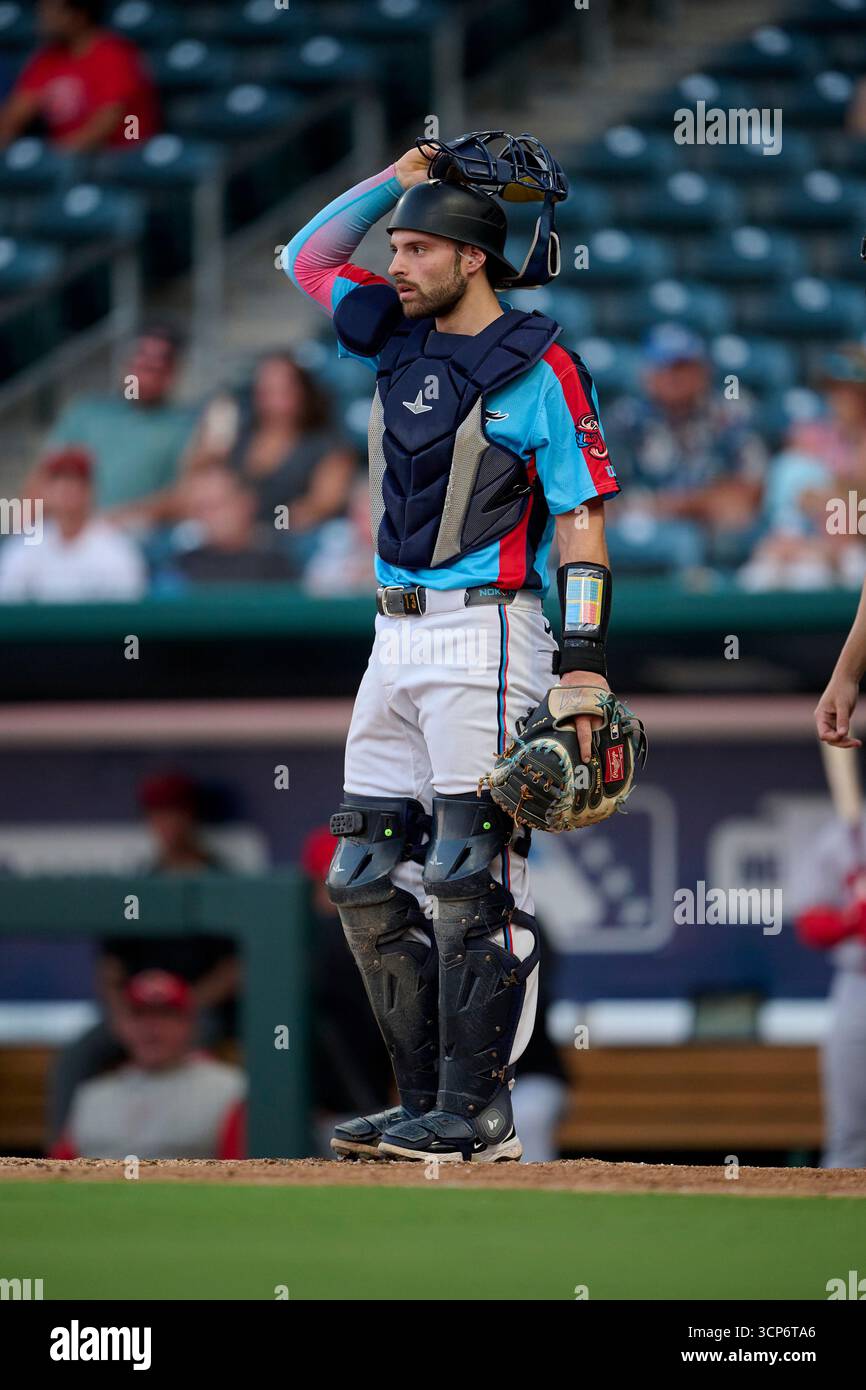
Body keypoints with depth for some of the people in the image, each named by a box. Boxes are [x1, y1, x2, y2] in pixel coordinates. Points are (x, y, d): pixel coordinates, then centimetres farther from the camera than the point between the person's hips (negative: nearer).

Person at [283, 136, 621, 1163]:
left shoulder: (537, 368, -7)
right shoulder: (398, 337, 13)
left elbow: (581, 517, -9)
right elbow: (308, 259, 27)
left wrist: (585, 659, -17)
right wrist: (402, 176, 15)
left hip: (485, 636, -8)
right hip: (397, 640, 8)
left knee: (470, 875, -10)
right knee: (367, 881, 6)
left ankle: (478, 1113, -8)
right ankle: (426, 1100, 11)